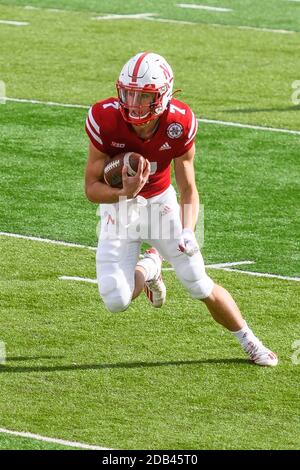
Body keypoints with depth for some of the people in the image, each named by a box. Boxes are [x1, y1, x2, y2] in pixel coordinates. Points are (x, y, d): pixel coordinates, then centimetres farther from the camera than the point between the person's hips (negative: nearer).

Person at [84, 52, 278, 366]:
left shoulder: (179, 124, -23)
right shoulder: (106, 120, -27)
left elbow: (188, 190, -12)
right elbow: (92, 189, -19)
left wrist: (187, 231, -29)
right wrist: (124, 192, -40)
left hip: (160, 200, 0)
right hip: (117, 203, 0)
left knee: (202, 289, -3)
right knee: (116, 302, -14)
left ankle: (248, 341, 24)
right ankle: (148, 267, 22)